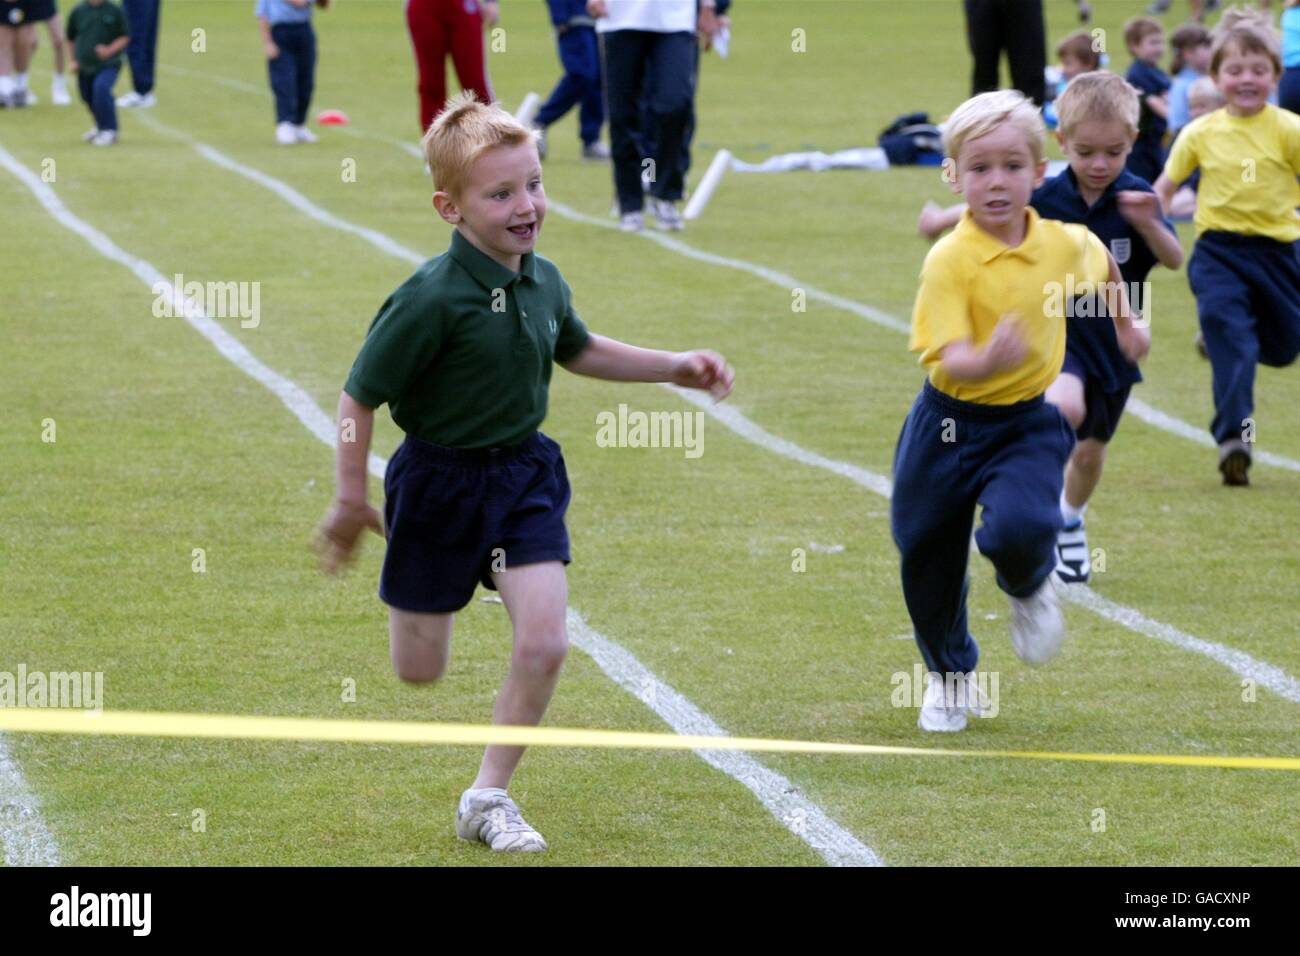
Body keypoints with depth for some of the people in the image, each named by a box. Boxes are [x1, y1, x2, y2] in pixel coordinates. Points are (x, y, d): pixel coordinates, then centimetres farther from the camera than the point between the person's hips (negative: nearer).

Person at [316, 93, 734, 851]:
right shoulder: (433, 299, -23)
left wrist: (676, 368, 13)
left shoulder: (544, 281, -2)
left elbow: (578, 351, 20)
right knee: (418, 673, 6)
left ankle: (489, 796, 9)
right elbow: (360, 395, -16)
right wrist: (351, 500, -11)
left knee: (544, 646, -9)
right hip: (440, 481, -5)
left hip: (525, 474, 5)